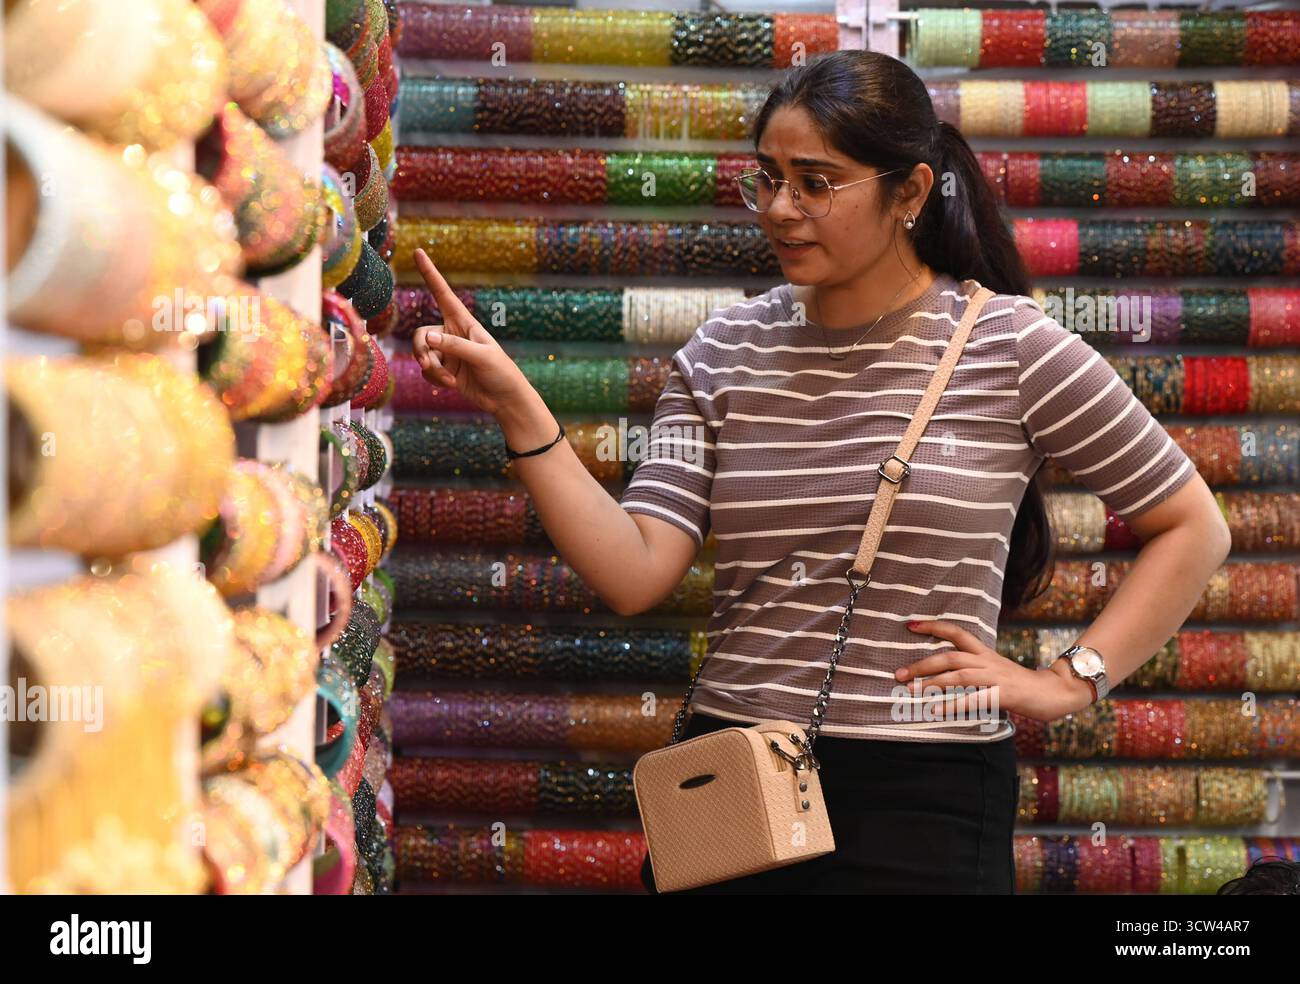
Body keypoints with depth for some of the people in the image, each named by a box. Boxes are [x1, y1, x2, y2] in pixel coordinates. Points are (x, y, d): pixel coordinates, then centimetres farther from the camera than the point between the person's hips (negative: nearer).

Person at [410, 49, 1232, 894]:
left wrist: (1070, 683, -5)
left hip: (922, 797, -3)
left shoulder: (1013, 348, -6)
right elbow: (635, 575, -6)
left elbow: (1194, 528, 2)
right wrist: (518, 408, -14)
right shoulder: (724, 355, 4)